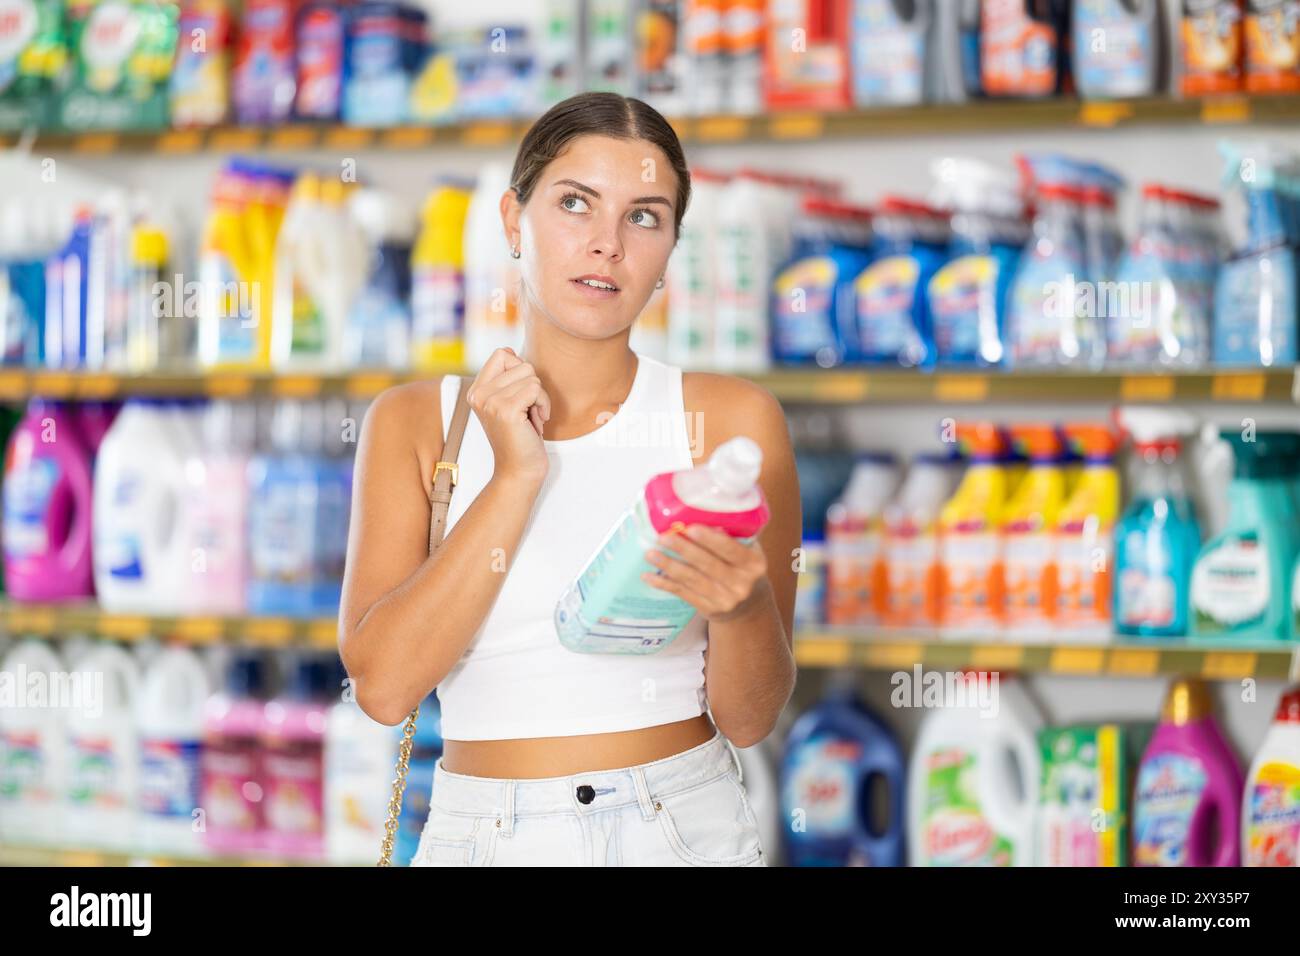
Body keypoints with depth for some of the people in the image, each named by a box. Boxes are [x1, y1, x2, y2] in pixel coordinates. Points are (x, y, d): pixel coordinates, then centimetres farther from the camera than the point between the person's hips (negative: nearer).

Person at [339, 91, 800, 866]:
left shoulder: (733, 418, -4)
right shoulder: (414, 421, 0)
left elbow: (748, 720, -4)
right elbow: (383, 684, -11)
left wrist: (743, 606, -24)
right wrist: (516, 477, -14)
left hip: (686, 829, -1)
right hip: (483, 833, 1)